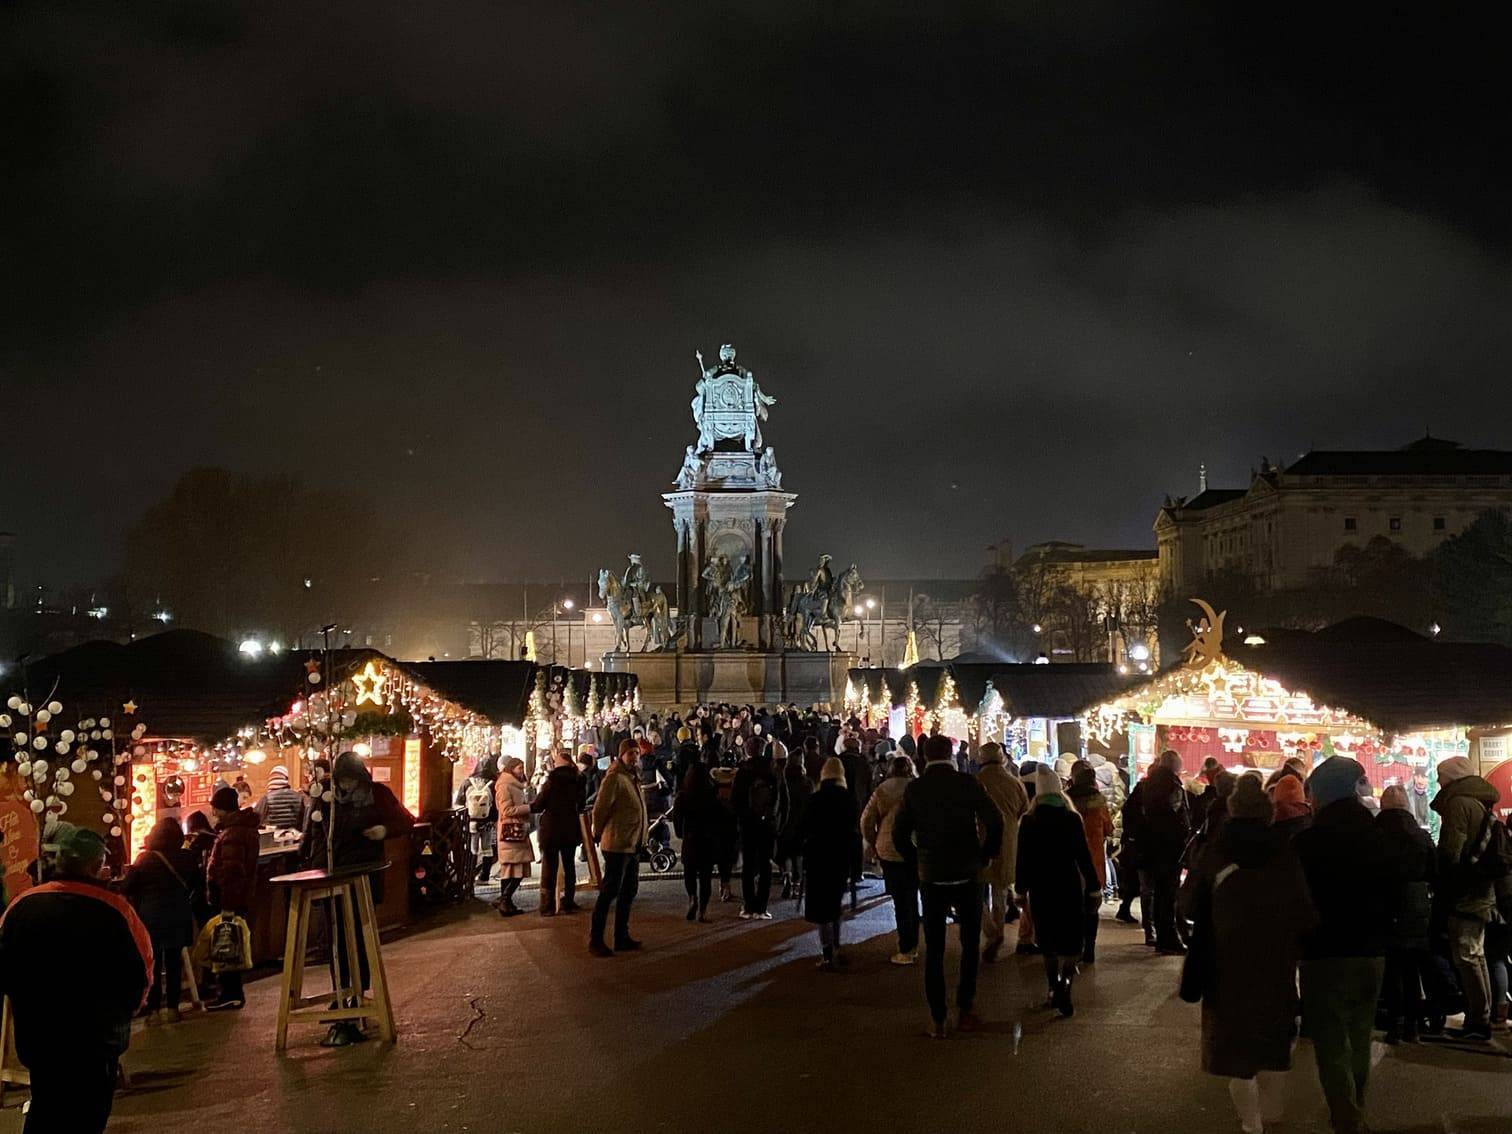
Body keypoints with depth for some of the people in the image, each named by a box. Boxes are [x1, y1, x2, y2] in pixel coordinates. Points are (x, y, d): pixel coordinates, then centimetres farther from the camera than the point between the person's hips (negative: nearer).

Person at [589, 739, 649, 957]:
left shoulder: (633, 779, 15)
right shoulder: (615, 778, -15)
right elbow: (599, 810, -16)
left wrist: (640, 840, 16)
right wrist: (599, 834, -3)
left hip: (633, 846, 10)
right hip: (618, 845, -10)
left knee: (628, 891, 15)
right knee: (609, 892, -6)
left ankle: (622, 937, 24)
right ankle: (595, 941, -2)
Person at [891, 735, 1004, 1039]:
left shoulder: (914, 789, -2)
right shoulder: (968, 783, -7)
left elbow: (900, 834, 0)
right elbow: (994, 822, -12)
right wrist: (985, 855, 2)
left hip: (931, 877, 1)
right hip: (967, 876, -1)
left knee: (934, 949, 7)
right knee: (970, 944, 14)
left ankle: (937, 1020, 7)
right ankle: (964, 1011, 14)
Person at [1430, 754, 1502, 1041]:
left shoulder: (1458, 803, -15)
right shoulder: (1480, 802, 14)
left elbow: (1449, 853, -20)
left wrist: (1442, 883, -6)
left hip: (1464, 894, -9)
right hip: (1482, 892, 9)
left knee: (1467, 958, -5)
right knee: (1476, 955, 14)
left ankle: (1478, 1023, -4)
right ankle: (1480, 1020, 20)